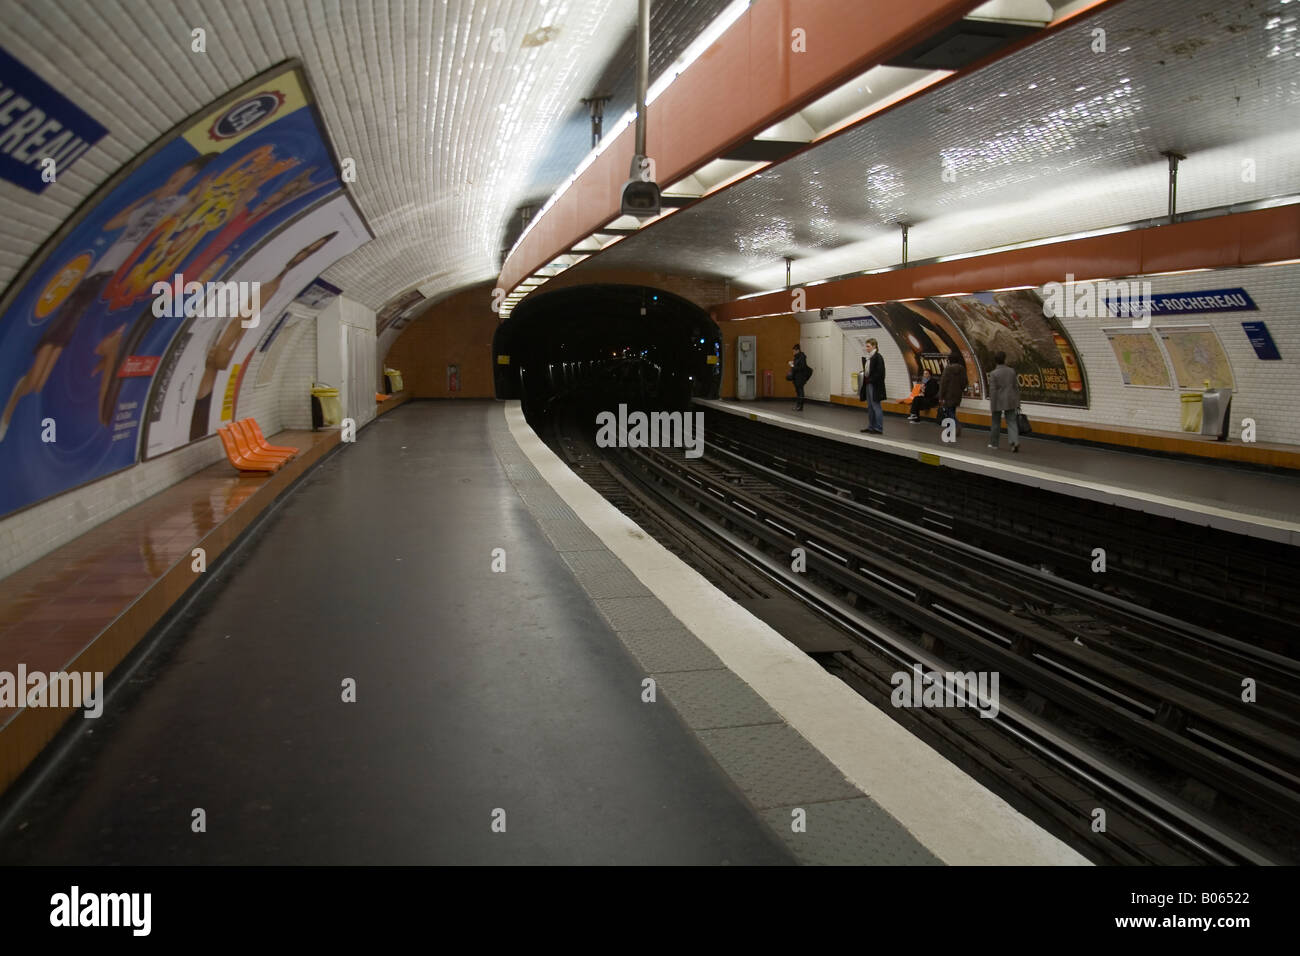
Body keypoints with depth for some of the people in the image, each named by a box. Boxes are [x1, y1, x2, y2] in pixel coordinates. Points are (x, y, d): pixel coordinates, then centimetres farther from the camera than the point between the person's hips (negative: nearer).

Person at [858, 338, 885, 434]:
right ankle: (871, 427, 22)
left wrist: (870, 380, -17)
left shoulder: (878, 357, -13)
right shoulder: (868, 357, 13)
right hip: (868, 384, 9)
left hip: (875, 385, -9)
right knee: (870, 407, 14)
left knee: (876, 406, -6)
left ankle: (879, 429, -2)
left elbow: (879, 372, -19)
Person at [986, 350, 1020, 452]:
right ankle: (1015, 442, -14)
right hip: (1010, 401, 3)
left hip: (998, 402, -3)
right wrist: (1017, 402, 12)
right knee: (1011, 422, 4)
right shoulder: (1011, 371, 1)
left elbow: (993, 391, -14)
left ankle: (994, 444, 21)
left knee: (996, 423, 12)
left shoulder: (993, 373, -11)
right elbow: (1016, 387, 5)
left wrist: (992, 406, -10)